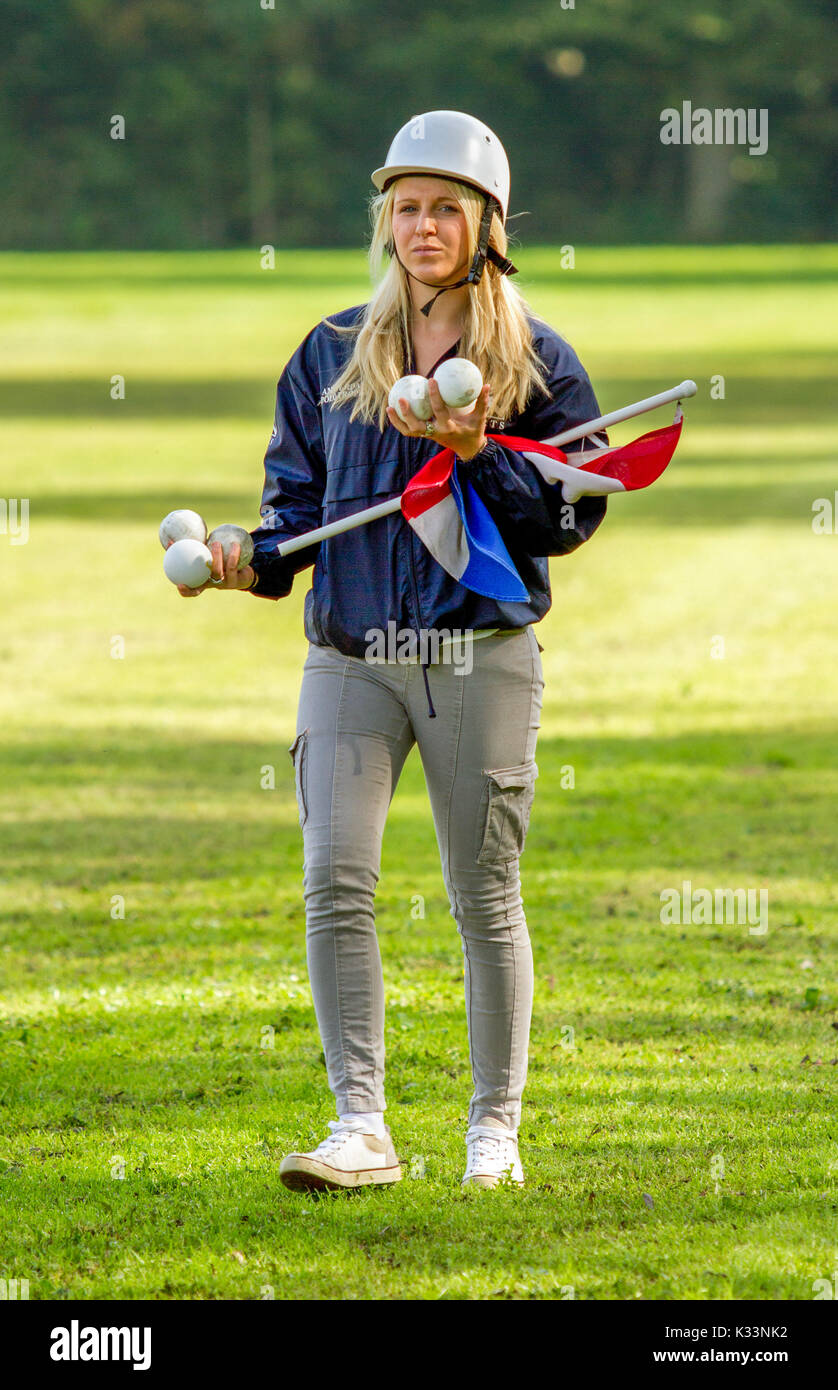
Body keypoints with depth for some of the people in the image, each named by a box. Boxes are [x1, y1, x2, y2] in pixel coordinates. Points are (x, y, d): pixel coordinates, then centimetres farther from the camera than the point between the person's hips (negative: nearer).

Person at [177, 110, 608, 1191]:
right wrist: (253, 560, -6)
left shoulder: (537, 360, 4)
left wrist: (476, 453, -14)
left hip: (481, 651, -2)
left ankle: (495, 1128, 13)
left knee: (484, 897, 3)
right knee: (335, 880, -12)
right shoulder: (331, 353, 13)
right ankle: (360, 1127, -11)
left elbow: (575, 513, -1)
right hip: (349, 659, 2)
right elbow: (296, 494, 14)